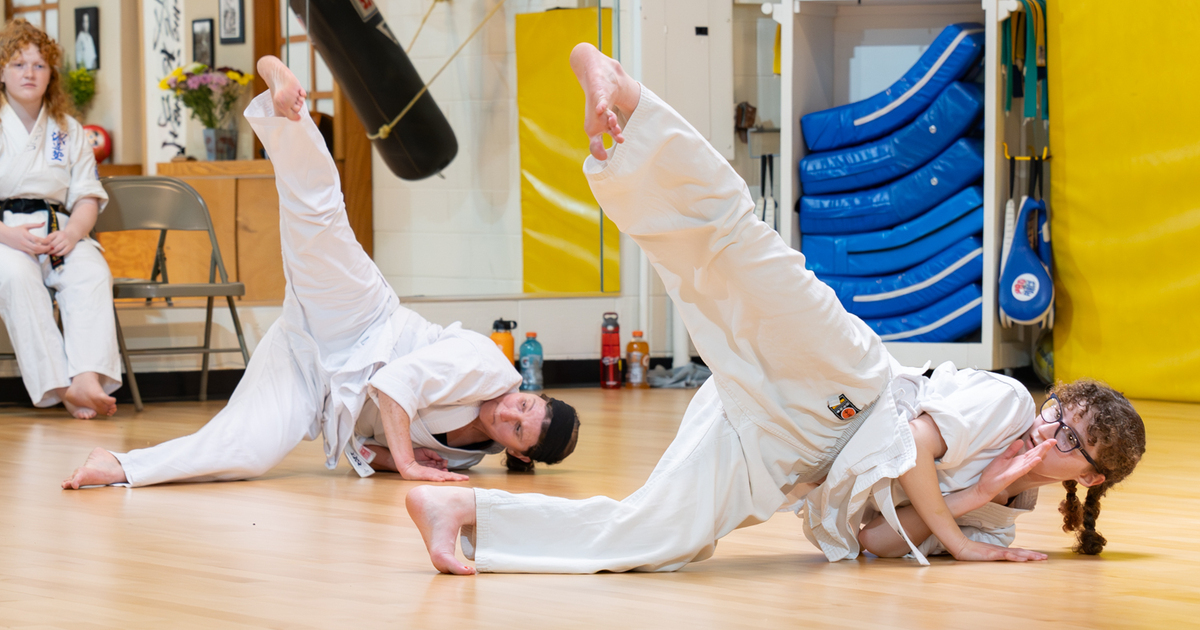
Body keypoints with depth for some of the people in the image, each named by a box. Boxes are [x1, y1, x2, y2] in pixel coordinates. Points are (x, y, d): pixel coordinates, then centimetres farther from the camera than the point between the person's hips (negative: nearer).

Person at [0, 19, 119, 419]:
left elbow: (88, 195, 12)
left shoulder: (68, 130, 17)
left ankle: (88, 379, -47)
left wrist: (73, 232, -12)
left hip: (57, 232, 3)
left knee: (92, 273, -31)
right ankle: (59, 386, -43)